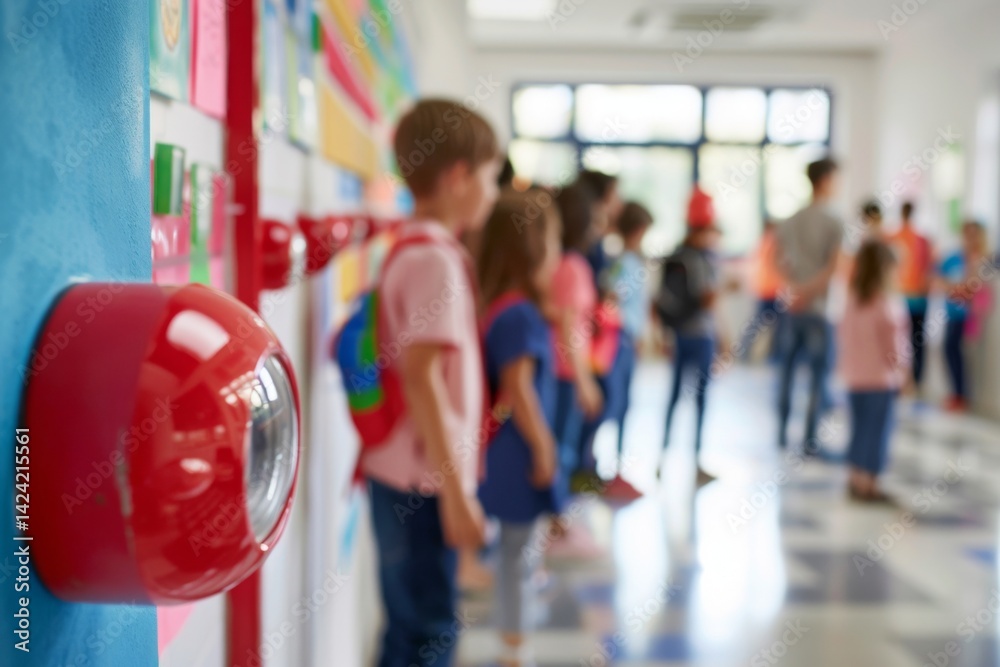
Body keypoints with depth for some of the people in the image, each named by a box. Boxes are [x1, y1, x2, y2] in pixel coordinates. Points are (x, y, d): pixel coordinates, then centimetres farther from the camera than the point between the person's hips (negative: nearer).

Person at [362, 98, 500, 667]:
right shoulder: (436, 260, -16)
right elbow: (422, 377, -24)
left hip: (405, 474, 9)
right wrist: (455, 492, -22)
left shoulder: (412, 251, 12)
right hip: (423, 481, -9)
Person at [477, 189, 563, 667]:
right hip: (518, 453, -9)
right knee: (518, 552, 4)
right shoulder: (520, 314, -22)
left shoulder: (497, 306, 6)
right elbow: (518, 389, -24)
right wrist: (542, 447, -15)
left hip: (498, 450, 9)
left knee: (514, 550, 17)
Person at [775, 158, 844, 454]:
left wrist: (795, 287, -5)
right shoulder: (834, 223, -10)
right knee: (819, 372, 3)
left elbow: (780, 260, 5)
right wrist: (808, 293, -13)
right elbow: (833, 268, -18)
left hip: (793, 307, 5)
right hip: (818, 308, -5)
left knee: (787, 368, 17)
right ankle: (810, 439, 4)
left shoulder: (791, 221, 8)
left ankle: (782, 432, 22)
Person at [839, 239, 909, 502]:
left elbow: (845, 334, 6)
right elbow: (893, 341, -14)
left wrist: (846, 366, 14)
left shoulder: (852, 300, 1)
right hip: (882, 379, -6)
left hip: (854, 377, 6)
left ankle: (856, 480, 22)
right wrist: (900, 368, 1)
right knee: (878, 429, 3)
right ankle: (868, 485, 6)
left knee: (860, 428, 15)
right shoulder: (888, 303, -16)